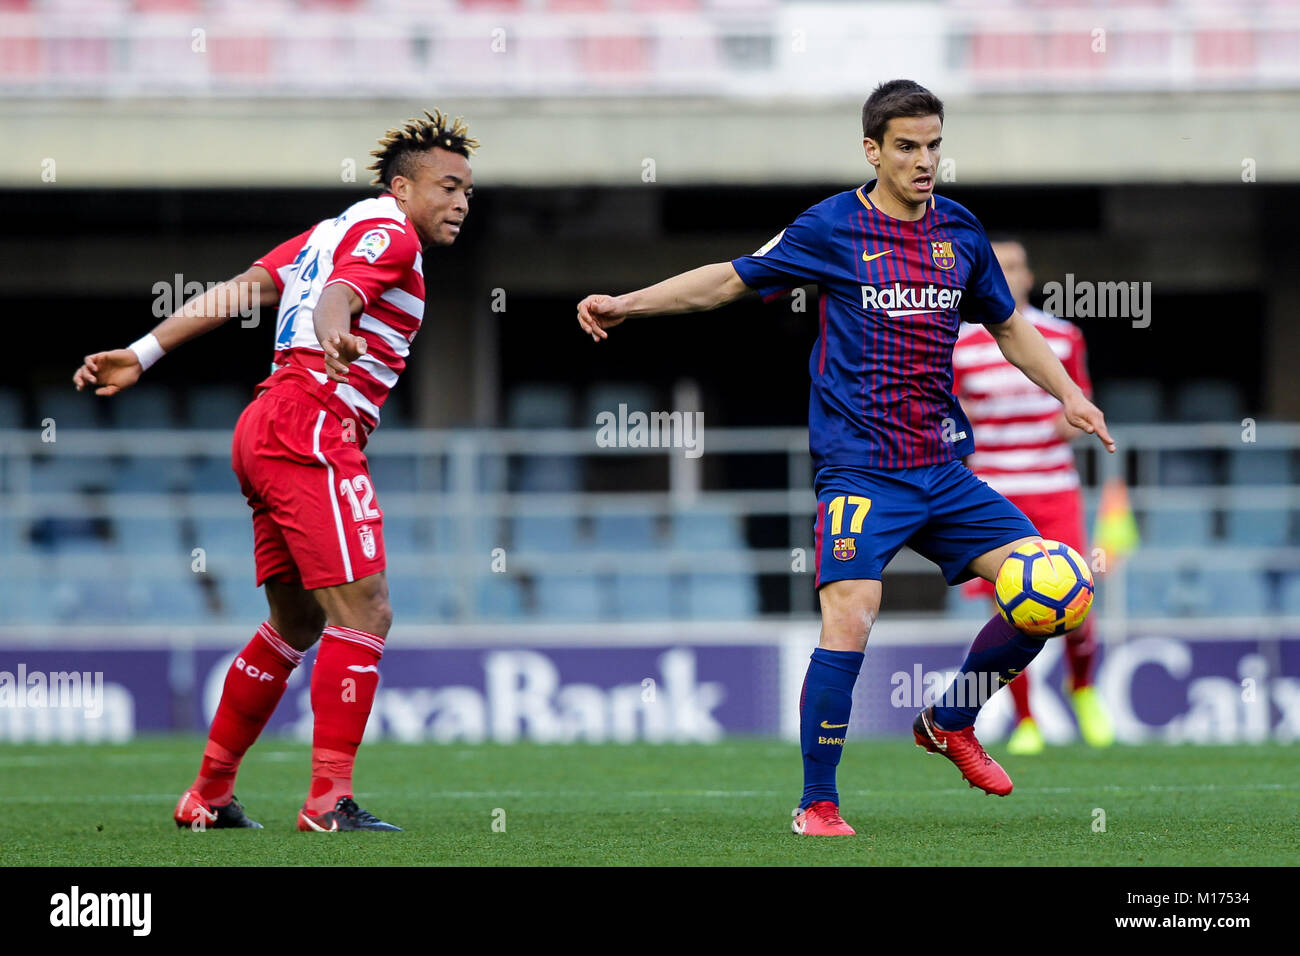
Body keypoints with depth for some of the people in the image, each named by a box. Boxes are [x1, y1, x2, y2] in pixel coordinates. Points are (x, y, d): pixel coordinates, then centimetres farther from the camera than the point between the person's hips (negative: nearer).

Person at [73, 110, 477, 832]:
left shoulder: (335, 231, 23)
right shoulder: (388, 233, -4)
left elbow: (239, 290, 15)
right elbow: (339, 292, -25)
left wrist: (143, 355, 10)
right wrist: (334, 338, -47)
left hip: (266, 430, 10)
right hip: (312, 427, -10)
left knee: (297, 623, 19)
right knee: (363, 612, -14)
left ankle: (209, 795, 24)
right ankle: (328, 800, -19)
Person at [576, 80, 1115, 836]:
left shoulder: (961, 232, 10)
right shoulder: (833, 229, -3)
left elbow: (1008, 325, 23)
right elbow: (731, 278, 5)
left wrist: (1068, 392, 12)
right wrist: (625, 304, -2)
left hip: (944, 469, 5)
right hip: (861, 470, -5)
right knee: (850, 620, -20)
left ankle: (951, 723, 18)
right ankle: (818, 805, -7)